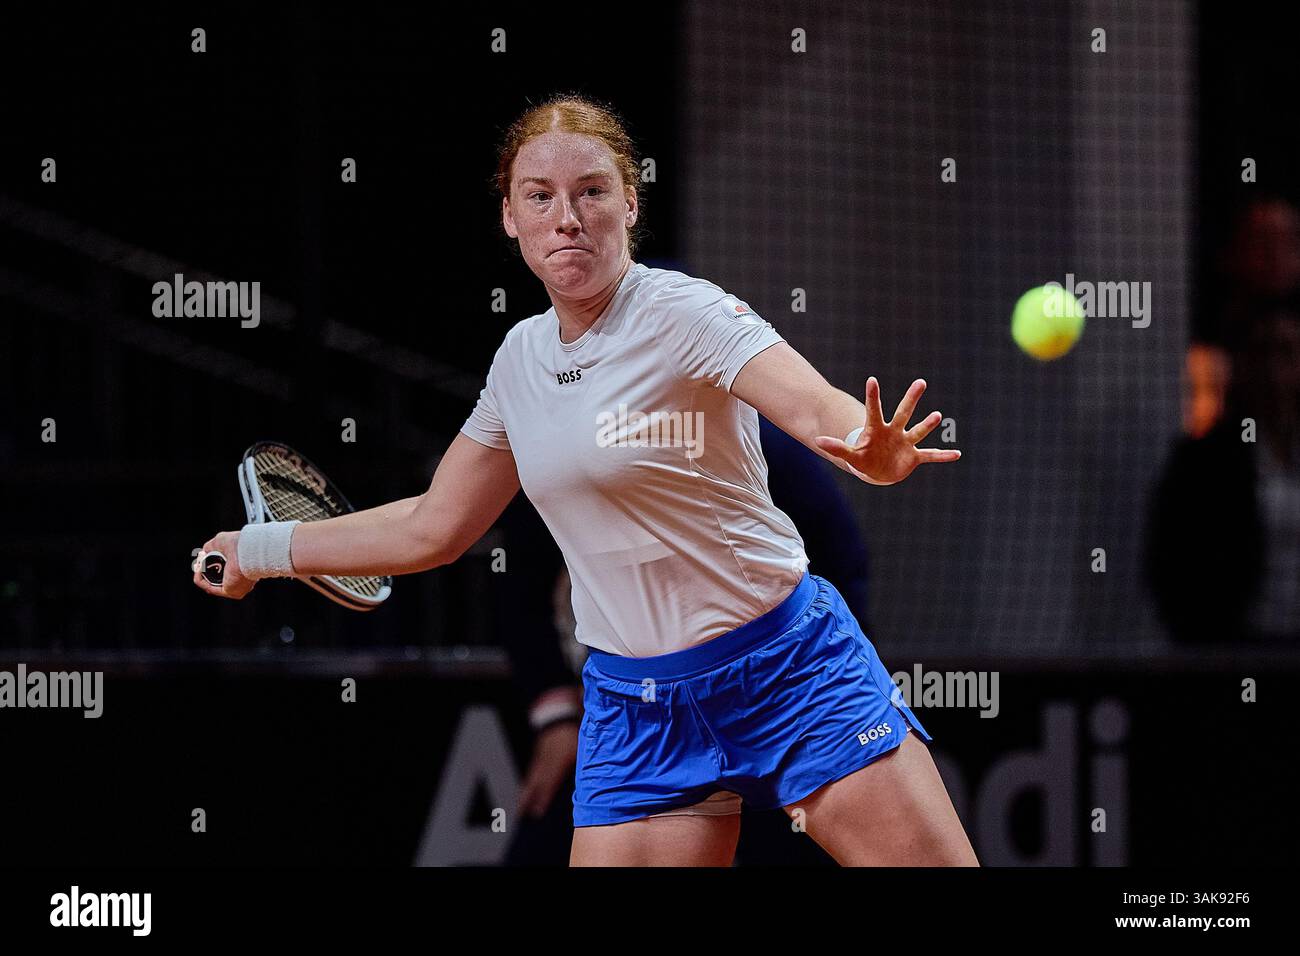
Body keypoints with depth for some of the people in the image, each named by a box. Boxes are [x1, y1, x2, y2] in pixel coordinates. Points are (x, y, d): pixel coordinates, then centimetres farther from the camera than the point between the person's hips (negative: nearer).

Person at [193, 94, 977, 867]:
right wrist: (261, 549, 24)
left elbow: (820, 408, -31)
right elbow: (434, 527, 20)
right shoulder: (521, 358, 6)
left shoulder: (680, 311, -13)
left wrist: (875, 453, -53)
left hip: (787, 668, -5)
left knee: (939, 864, -14)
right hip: (634, 709, 5)